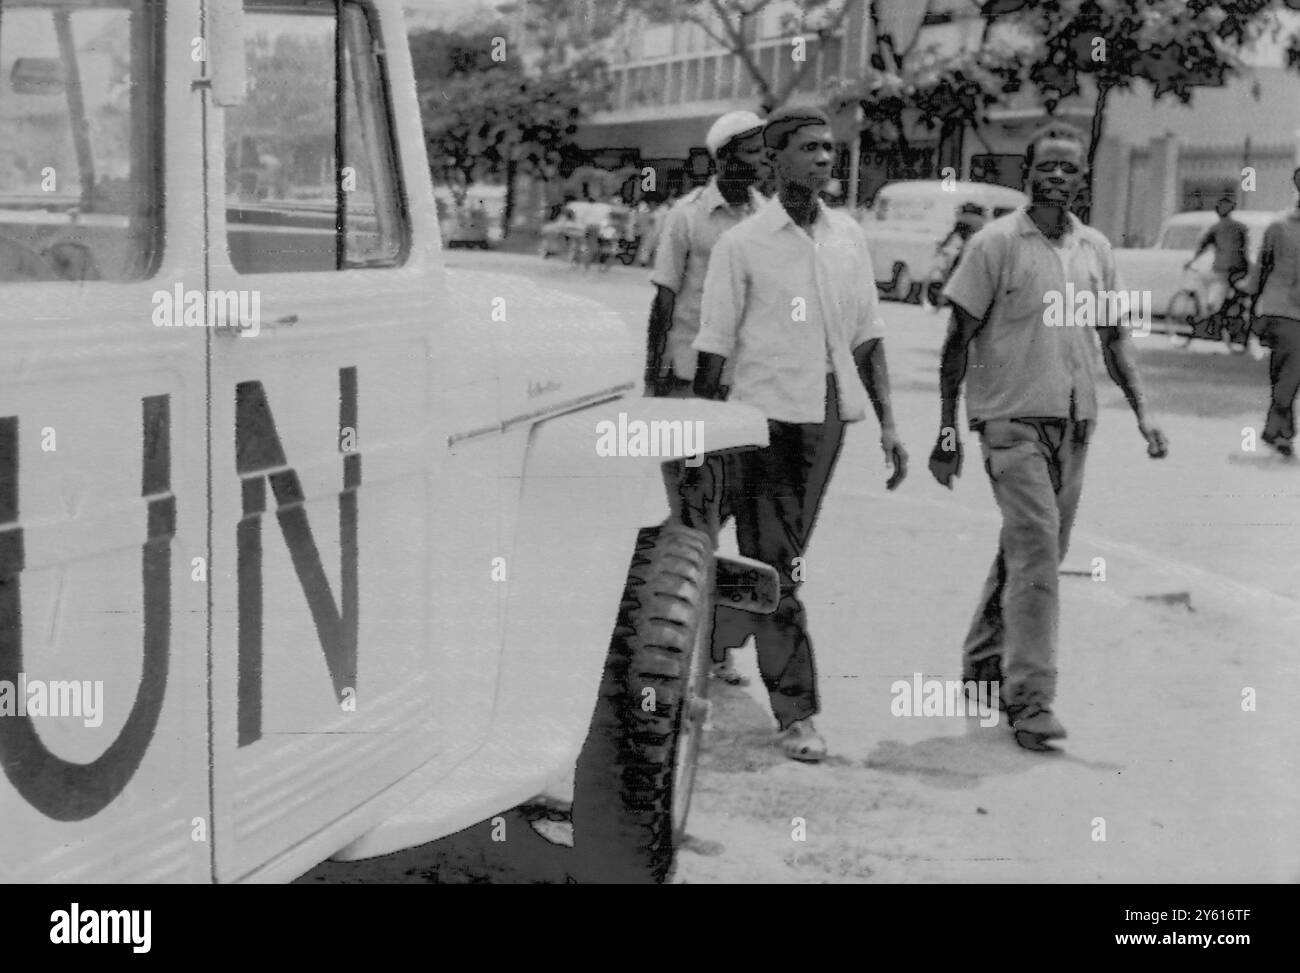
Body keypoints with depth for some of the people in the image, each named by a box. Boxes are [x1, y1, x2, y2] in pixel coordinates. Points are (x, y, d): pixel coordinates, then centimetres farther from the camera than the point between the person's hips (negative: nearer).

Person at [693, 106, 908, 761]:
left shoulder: (848, 237, 8)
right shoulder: (742, 245, -6)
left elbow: (868, 338, 13)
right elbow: (713, 348, -5)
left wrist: (887, 425, 8)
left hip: (829, 413, 5)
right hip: (767, 413, -5)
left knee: (785, 554, 15)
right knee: (775, 567, -4)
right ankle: (795, 714, -1)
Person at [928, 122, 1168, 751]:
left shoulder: (1096, 249, 10)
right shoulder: (996, 243, -5)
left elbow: (1113, 338, 18)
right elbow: (958, 340, -3)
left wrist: (1141, 410, 7)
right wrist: (946, 431, -6)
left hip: (1074, 424, 6)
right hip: (1012, 421, -6)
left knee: (1031, 553, 13)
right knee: (1036, 554, -13)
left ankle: (983, 665, 30)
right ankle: (1030, 700, -8)